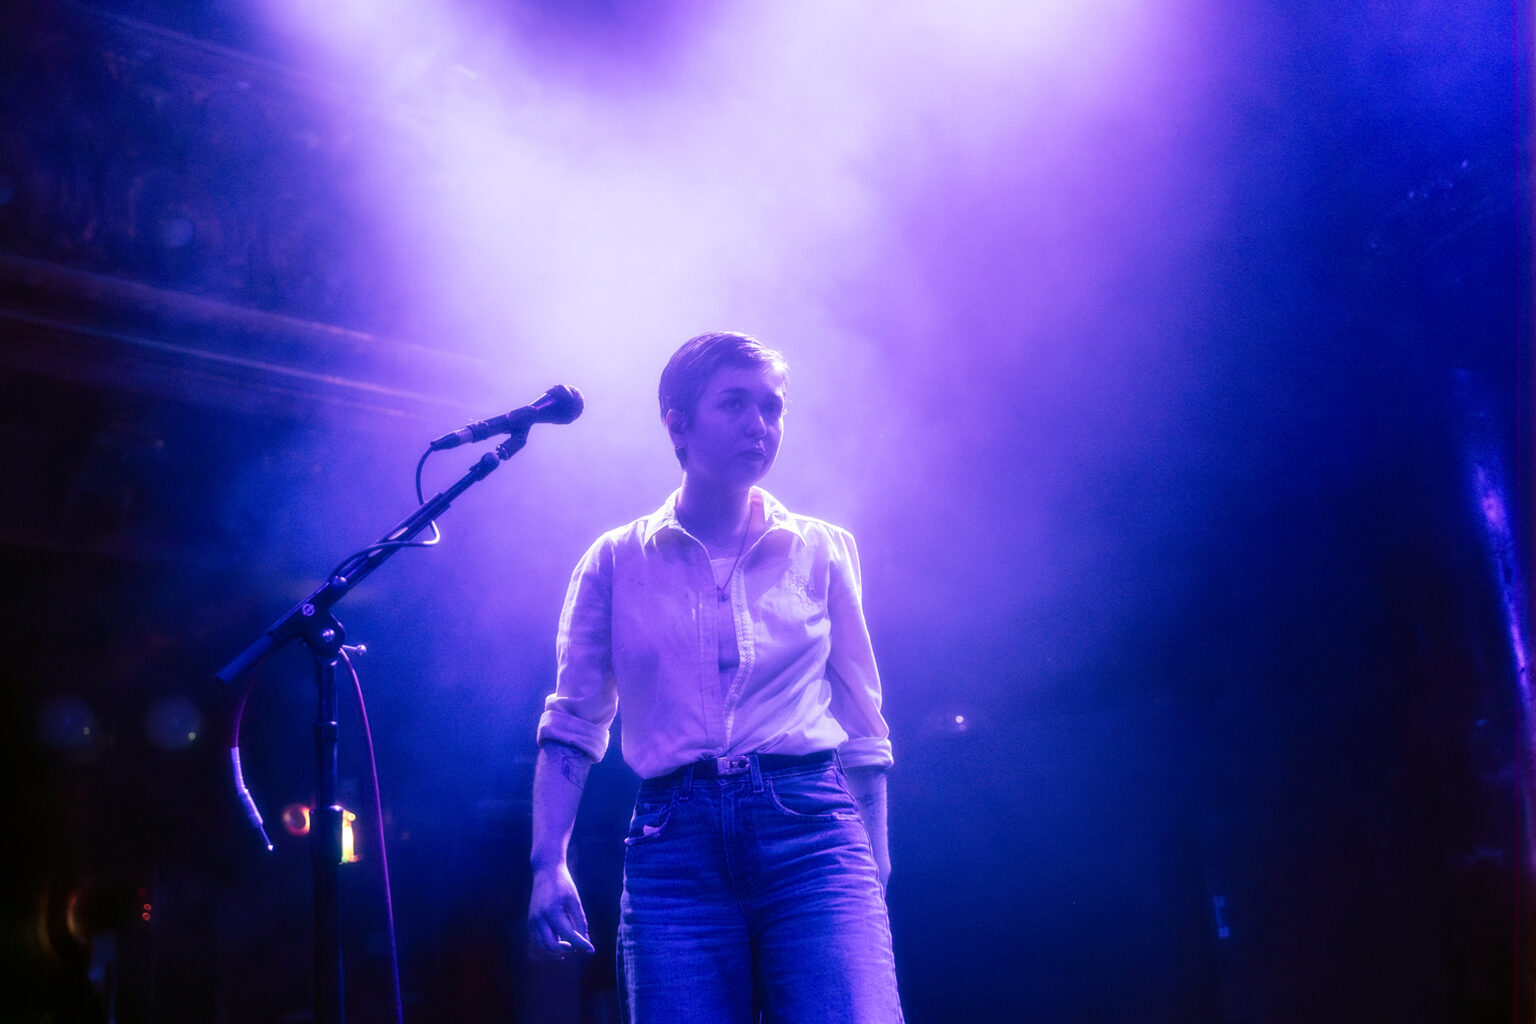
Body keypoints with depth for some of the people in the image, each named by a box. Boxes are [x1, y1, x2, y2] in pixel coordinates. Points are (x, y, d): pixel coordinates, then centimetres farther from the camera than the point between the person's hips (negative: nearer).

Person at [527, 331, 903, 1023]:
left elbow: (862, 725, 13)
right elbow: (572, 724, 9)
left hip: (811, 830, 0)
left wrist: (875, 873, 10)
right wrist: (549, 862, -2)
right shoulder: (616, 562, 9)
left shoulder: (822, 552, 10)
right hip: (676, 838, 0)